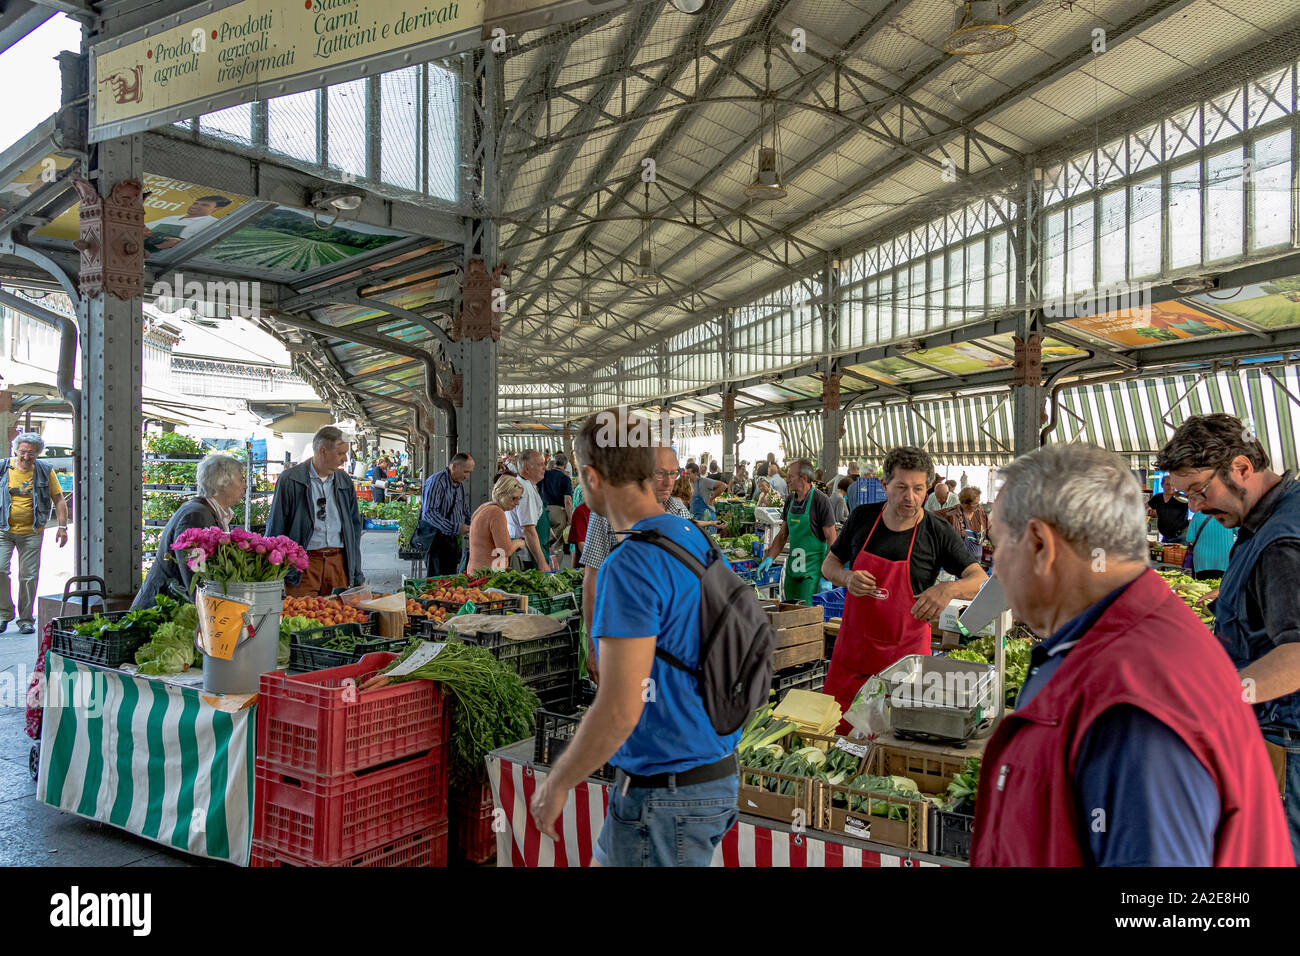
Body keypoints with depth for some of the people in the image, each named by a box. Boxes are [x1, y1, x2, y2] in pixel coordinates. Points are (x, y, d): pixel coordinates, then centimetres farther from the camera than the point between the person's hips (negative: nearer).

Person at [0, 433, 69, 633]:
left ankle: (26, 619, 12)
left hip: (32, 532, 0)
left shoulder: (45, 471, 0)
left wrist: (62, 527, -1)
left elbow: (59, 500, 5)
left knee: (28, 576, 2)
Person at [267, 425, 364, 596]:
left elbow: (354, 527, 16)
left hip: (339, 562, 4)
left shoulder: (345, 482, 12)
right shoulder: (289, 479, -1)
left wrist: (357, 574, 12)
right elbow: (275, 528, 1)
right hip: (303, 564, -4)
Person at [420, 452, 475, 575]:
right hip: (437, 539, -8)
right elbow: (429, 513, -23)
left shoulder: (462, 486, 13)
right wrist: (455, 527, -26)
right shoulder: (436, 482, -13)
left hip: (453, 539, 8)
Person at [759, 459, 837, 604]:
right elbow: (783, 535, 16)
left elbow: (831, 539, -12)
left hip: (813, 569, -7)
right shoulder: (791, 500, 8)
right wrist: (770, 558, 3)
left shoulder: (820, 501, -12)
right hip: (792, 565, 7)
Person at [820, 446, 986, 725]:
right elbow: (829, 565, 10)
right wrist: (846, 578, -13)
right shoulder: (862, 518, 0)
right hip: (852, 649, 2)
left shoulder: (938, 533, -8)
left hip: (906, 656, -2)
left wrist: (949, 589, -32)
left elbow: (982, 580, -11)